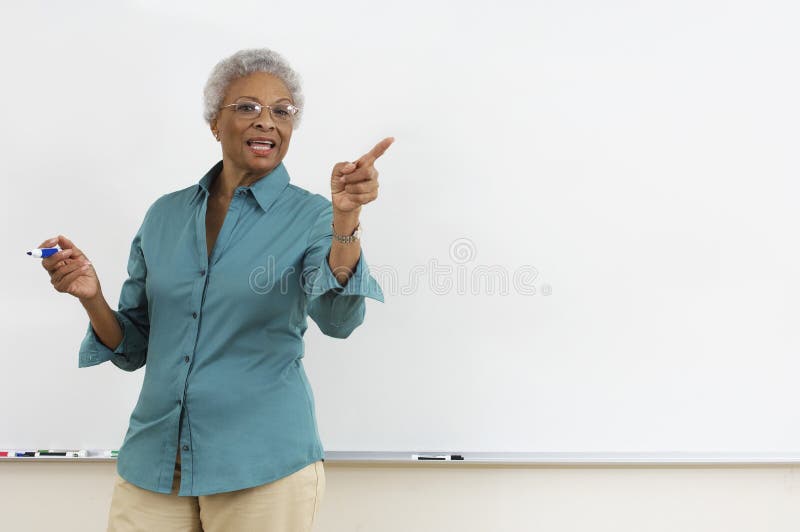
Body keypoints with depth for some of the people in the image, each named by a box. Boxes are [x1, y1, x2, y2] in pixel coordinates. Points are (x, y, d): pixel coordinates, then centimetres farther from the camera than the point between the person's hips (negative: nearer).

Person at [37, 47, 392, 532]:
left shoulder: (310, 216, -5)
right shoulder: (165, 215, 5)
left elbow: (338, 318, -23)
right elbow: (135, 348, 9)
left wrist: (346, 220, -39)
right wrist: (92, 298, -9)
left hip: (263, 465, -3)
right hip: (152, 459, 3)